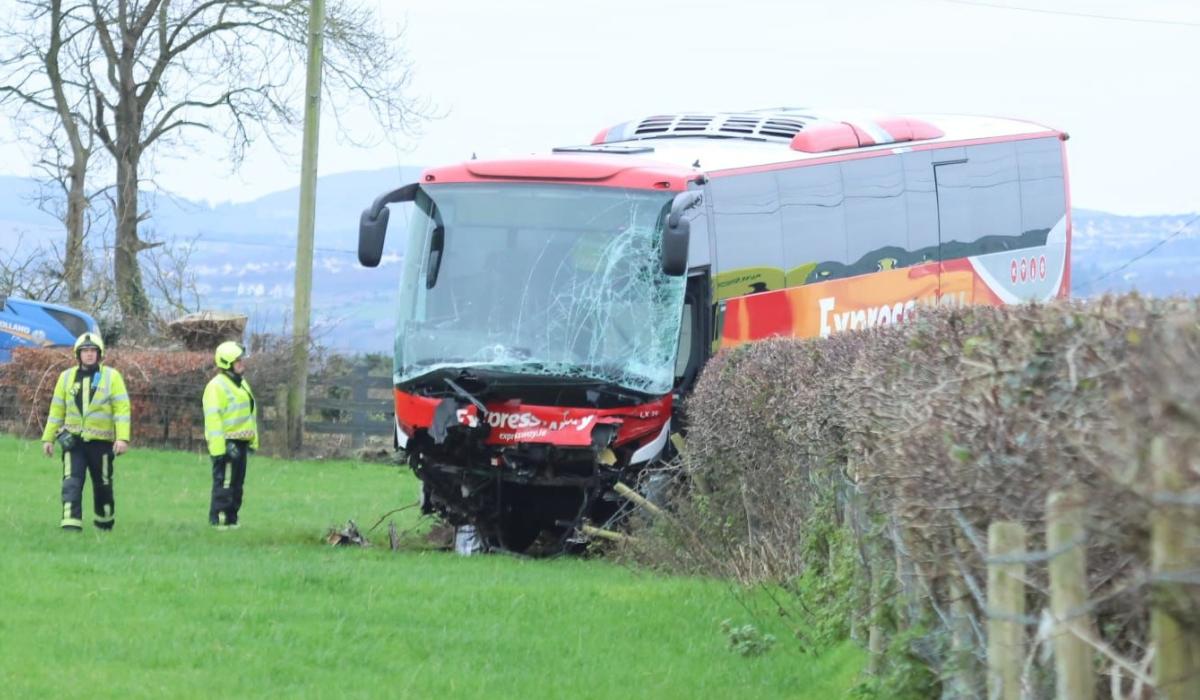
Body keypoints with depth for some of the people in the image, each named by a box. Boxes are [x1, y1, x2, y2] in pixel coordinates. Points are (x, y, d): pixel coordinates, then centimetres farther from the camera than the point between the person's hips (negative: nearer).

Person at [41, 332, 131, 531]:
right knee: (71, 483, -12)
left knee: (102, 484, 11)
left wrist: (122, 438, -16)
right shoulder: (67, 377, 8)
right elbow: (57, 409, 12)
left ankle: (105, 523, 30)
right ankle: (71, 525, -16)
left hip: (101, 440, -1)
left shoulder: (111, 377, -1)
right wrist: (48, 438, 10)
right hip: (74, 440, 1)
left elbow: (122, 409, -6)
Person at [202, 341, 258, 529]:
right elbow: (213, 418, -18)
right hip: (226, 443, -9)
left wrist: (253, 440, 19)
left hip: (240, 442, 9)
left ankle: (231, 519, 18)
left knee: (237, 483, 12)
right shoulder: (217, 387, -13)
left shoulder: (242, 384, 17)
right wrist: (218, 448, -23)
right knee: (224, 483, -9)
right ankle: (218, 519, -6)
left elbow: (249, 415, 24)